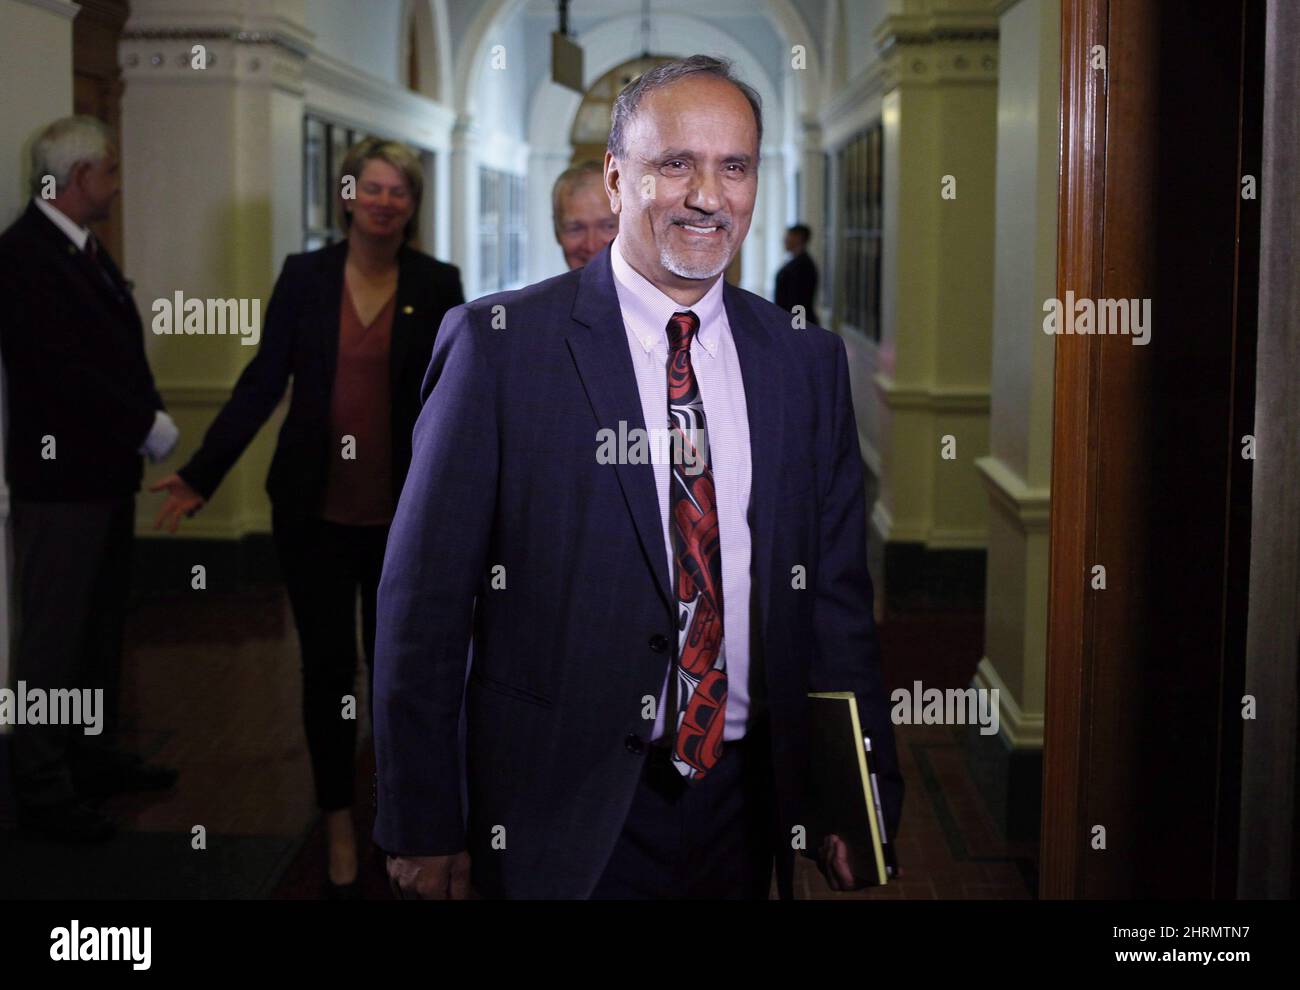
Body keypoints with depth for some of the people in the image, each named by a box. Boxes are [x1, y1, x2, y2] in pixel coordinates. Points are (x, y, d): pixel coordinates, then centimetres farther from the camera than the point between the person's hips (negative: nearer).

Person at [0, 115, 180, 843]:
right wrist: (147, 424, -15)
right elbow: (61, 371, -22)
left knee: (101, 627, 17)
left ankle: (95, 757, 29)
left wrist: (149, 416, -2)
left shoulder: (86, 249, 14)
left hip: (107, 469, 9)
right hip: (60, 475, -9)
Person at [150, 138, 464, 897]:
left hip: (401, 512, 0)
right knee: (328, 666, 8)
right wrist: (202, 475, -6)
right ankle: (340, 825, 22)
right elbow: (263, 383, -1)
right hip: (315, 507, 1)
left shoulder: (437, 285, 0)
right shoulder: (305, 275, 0)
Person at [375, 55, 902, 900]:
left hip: (747, 805, 4)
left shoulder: (808, 363, 4)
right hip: (563, 811, -4)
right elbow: (424, 601, -8)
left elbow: (838, 599, 8)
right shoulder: (500, 345, -8)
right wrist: (423, 830, -7)